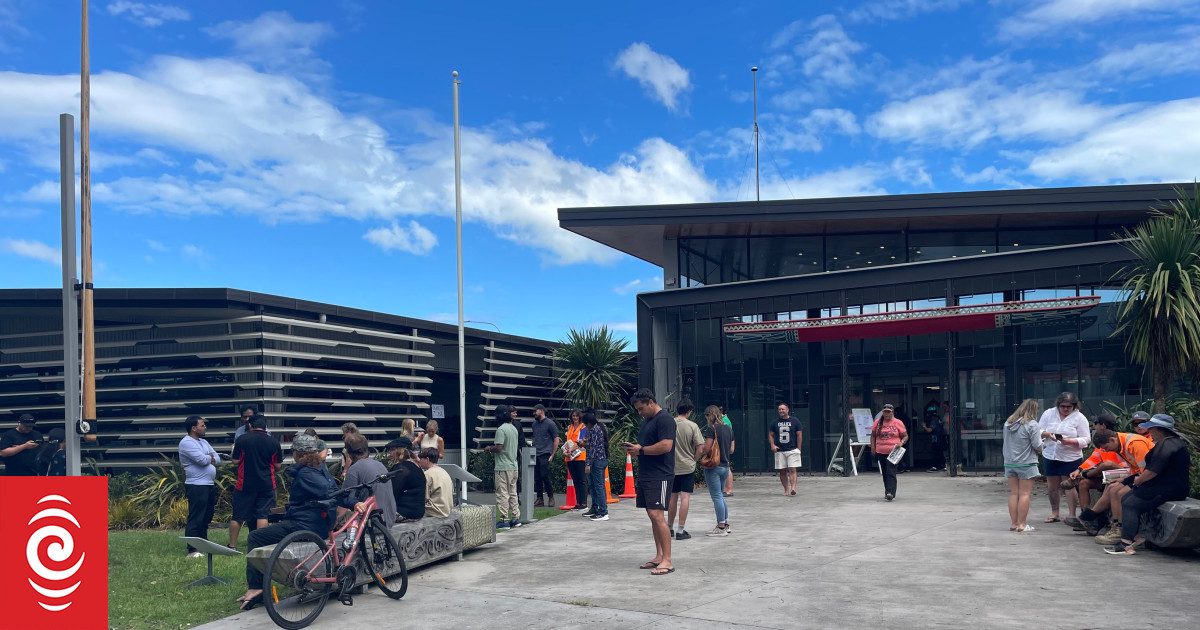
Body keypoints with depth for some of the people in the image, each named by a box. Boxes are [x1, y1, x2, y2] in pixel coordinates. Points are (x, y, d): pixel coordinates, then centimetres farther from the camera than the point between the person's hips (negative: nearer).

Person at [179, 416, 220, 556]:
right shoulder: (186, 443, -11)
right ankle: (192, 550, -7)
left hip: (210, 485, 9)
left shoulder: (203, 442, 18)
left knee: (206, 518, 15)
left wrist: (208, 459, -8)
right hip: (197, 486, -9)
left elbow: (217, 459, 12)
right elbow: (202, 460, -20)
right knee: (195, 519, -8)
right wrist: (210, 457, 1)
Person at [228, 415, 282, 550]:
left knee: (238, 516, 10)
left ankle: (232, 545, 16)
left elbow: (236, 461, -3)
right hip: (266, 484, 1)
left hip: (245, 483, 0)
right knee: (262, 515, 2)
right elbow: (277, 465, 5)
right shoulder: (273, 442, -1)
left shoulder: (242, 440, -6)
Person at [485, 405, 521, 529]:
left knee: (502, 494, -3)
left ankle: (504, 521, -1)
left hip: (503, 467, -9)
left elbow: (499, 448, -22)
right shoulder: (514, 428, 12)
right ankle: (515, 518, 16)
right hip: (514, 466, 9)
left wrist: (489, 449, -2)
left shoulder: (501, 429, -15)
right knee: (513, 493, 14)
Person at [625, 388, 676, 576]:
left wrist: (640, 450, -15)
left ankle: (667, 561, -12)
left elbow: (666, 446, -22)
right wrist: (633, 448, 6)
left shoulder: (664, 419, -11)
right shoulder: (647, 420, 20)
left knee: (657, 515, -14)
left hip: (659, 476, -10)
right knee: (652, 515, 11)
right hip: (645, 475, 10)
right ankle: (659, 556, 18)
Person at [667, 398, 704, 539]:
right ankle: (681, 530, -3)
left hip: (672, 466, 3)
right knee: (685, 497, -1)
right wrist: (695, 459, 7)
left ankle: (669, 527, 24)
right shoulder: (692, 426, -9)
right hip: (688, 467, -3)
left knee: (673, 497, 14)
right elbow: (700, 446, -9)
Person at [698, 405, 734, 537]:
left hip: (713, 466, -8)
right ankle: (726, 524, 21)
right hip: (725, 466, 8)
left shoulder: (711, 428, -13)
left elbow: (707, 448, -18)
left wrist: (699, 451, 1)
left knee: (717, 497, -2)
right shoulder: (728, 429, 10)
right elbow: (731, 450, 13)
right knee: (720, 495, 18)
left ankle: (721, 528, 0)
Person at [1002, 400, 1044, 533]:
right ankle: (1021, 524, 1)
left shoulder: (1008, 423, 7)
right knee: (1024, 494, 0)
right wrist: (1040, 449, 8)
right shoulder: (1032, 424, -12)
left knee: (1013, 493, 10)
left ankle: (1013, 523, 12)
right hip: (1026, 464, -5)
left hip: (1010, 463, 5)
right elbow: (1037, 445, -15)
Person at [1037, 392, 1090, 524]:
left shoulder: (1079, 418, -3)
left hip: (1071, 458, -4)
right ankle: (1054, 513, 23)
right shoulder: (1048, 414, 6)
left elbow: (1086, 440, -7)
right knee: (1052, 486, 10)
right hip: (1050, 455, 4)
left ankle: (1072, 514, 9)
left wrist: (1069, 441, -22)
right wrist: (1047, 434, -15)